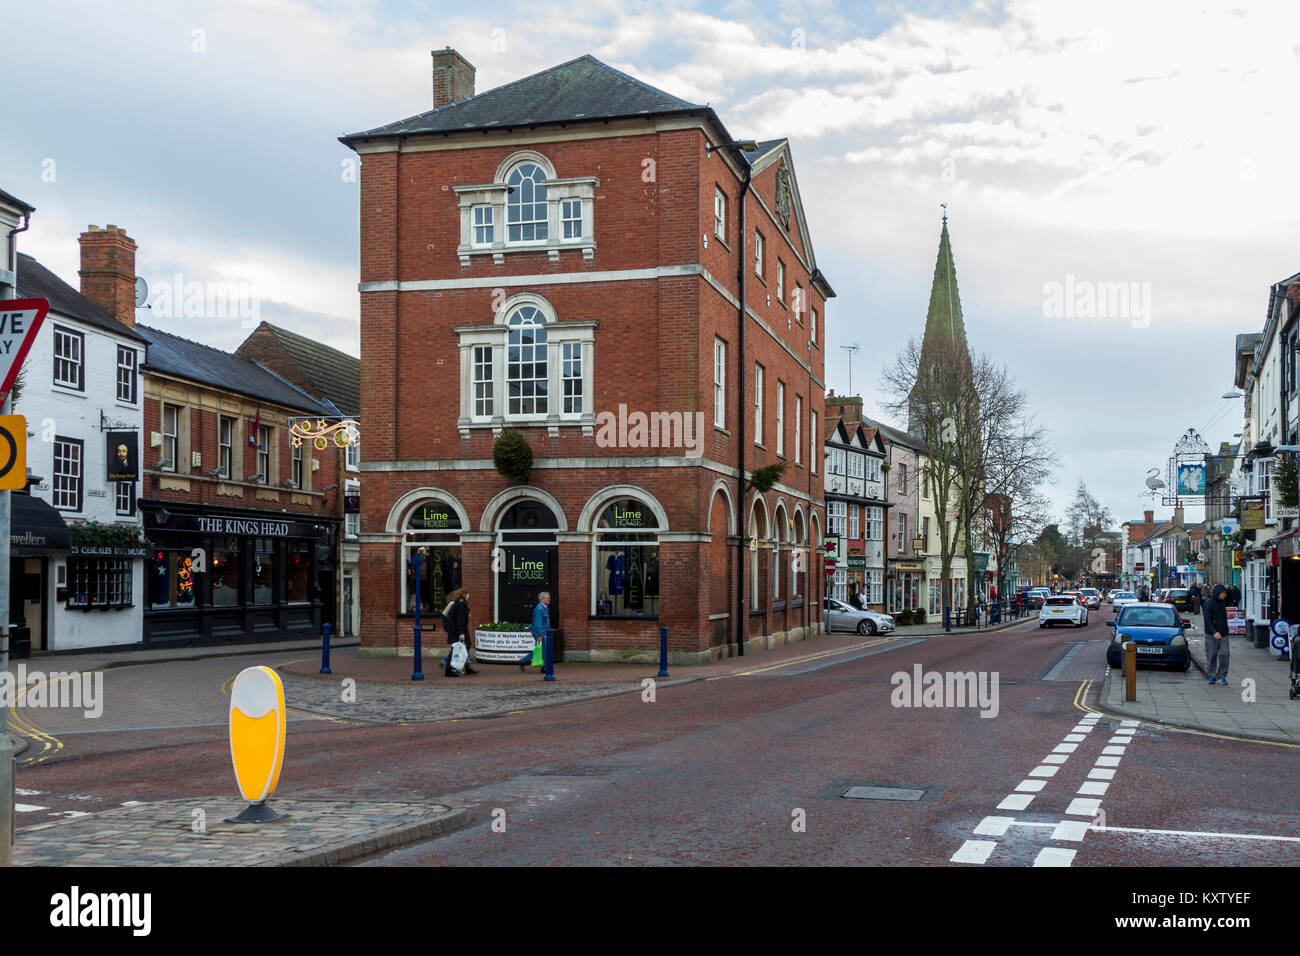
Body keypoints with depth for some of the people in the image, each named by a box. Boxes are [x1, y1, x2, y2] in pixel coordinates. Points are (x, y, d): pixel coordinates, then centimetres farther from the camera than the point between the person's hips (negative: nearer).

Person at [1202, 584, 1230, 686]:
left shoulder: (1222, 603, 11)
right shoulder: (1208, 604, -8)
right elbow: (1208, 620, -16)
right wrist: (1214, 632, -24)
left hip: (1223, 634, 5)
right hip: (1212, 635, -5)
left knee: (1224, 655, -5)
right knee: (1211, 655, 2)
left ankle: (1222, 676, 2)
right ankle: (1212, 676, 11)